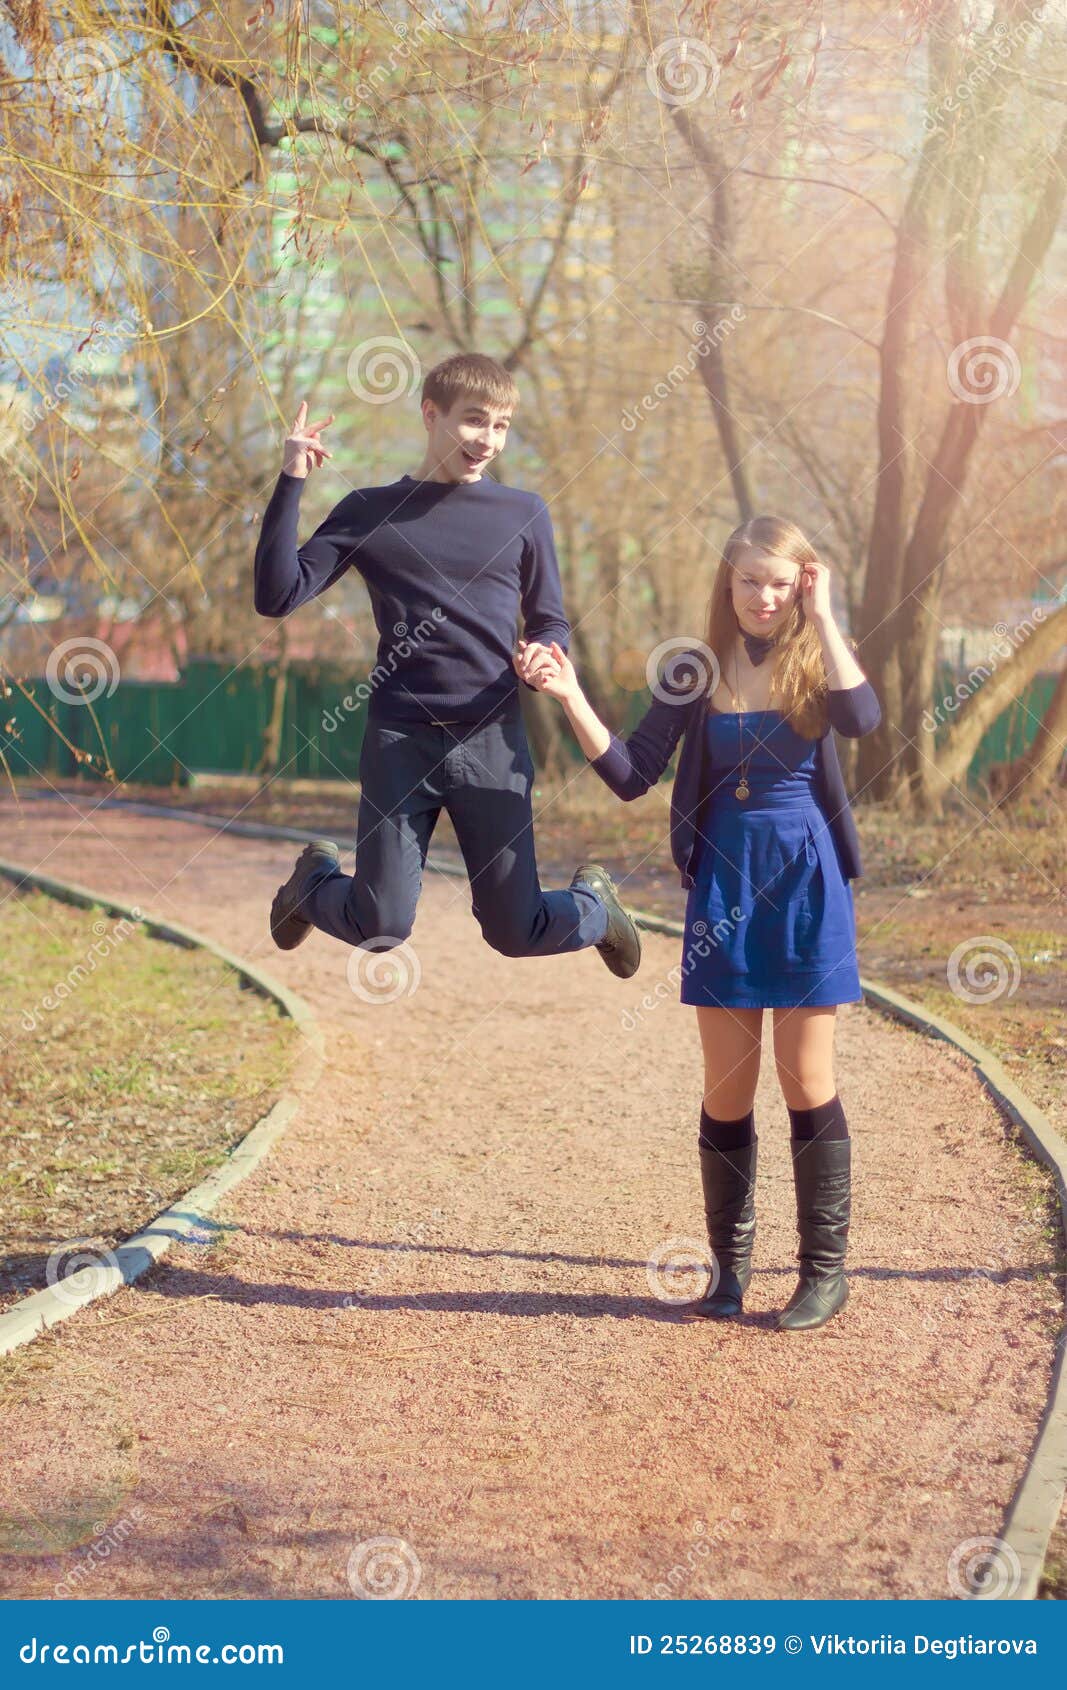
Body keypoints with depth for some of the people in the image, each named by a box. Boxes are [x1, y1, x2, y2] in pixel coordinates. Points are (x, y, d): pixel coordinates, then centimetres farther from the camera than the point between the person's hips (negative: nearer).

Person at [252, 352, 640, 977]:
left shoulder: (524, 514, 6)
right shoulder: (370, 511, 4)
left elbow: (551, 624, 11)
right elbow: (278, 595, -3)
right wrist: (291, 483, -9)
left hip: (493, 741, 0)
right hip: (400, 739, 0)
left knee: (517, 934, 1)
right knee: (379, 931, -2)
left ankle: (592, 902, 36)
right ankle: (317, 877, 34)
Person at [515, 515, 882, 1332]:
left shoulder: (818, 661, -1)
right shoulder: (697, 672, 3)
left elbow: (862, 718, -24)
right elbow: (631, 773, -1)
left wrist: (822, 616, -16)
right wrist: (570, 695, -13)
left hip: (806, 882, -2)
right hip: (724, 883, 2)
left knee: (807, 1081, 2)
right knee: (726, 1088, 6)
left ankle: (826, 1269, 14)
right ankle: (728, 1264, 21)